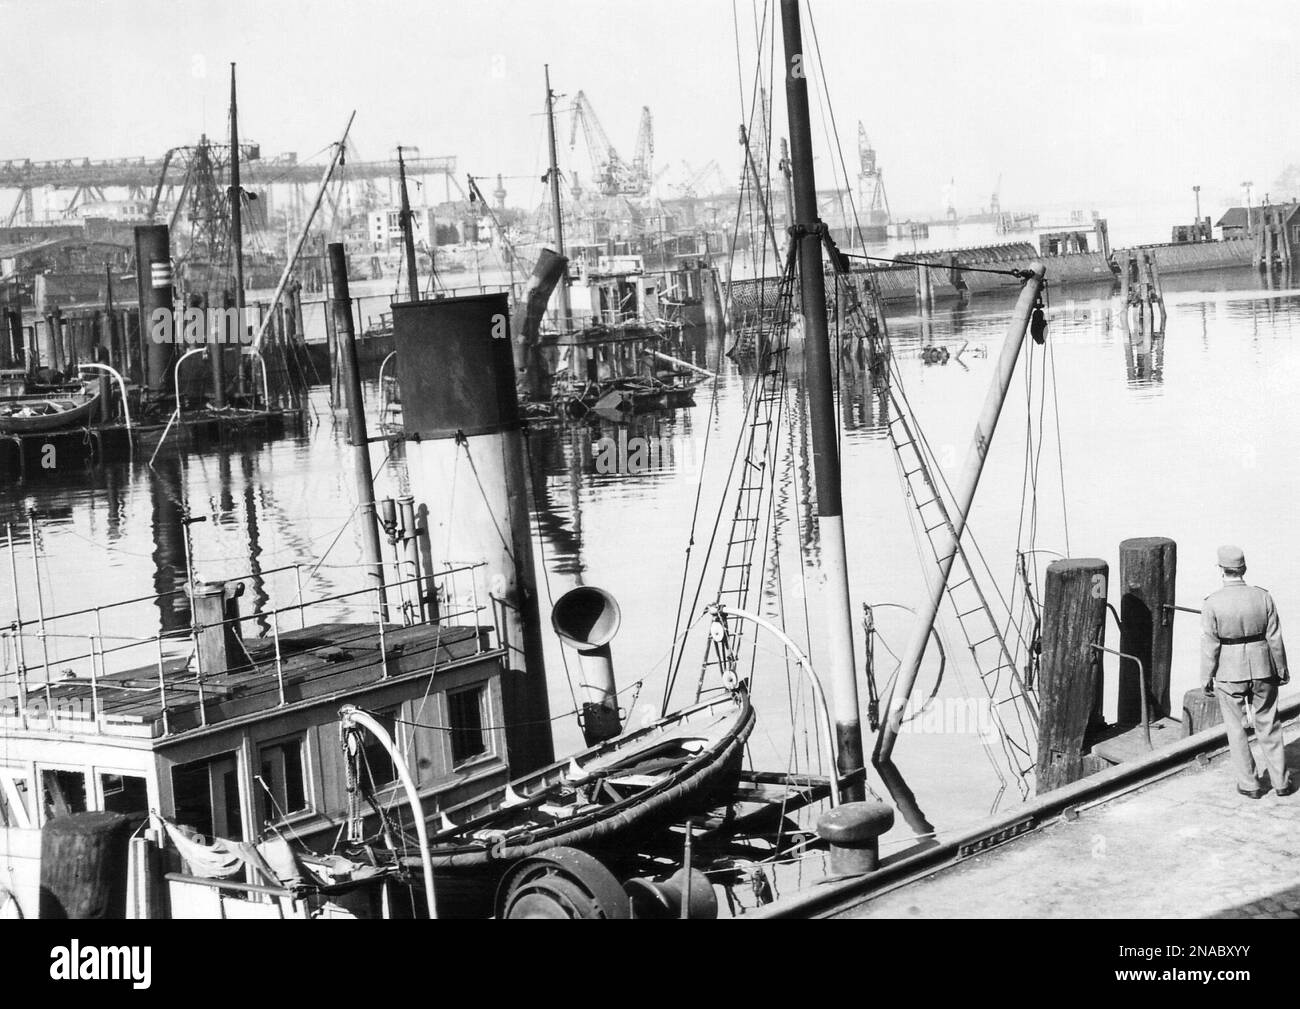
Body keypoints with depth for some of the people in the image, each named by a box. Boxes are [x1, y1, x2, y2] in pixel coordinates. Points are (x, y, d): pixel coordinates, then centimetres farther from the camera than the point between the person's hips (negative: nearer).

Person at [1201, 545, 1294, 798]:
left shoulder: (1212, 604, -15)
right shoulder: (1263, 597, -8)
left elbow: (1209, 645, -12)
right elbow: (1275, 638, -2)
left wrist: (1207, 678, -1)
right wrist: (1282, 670, 10)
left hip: (1229, 673, -2)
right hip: (1262, 671, 2)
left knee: (1236, 729, 12)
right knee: (1268, 727, 16)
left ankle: (1249, 784, 17)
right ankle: (1280, 781, 22)